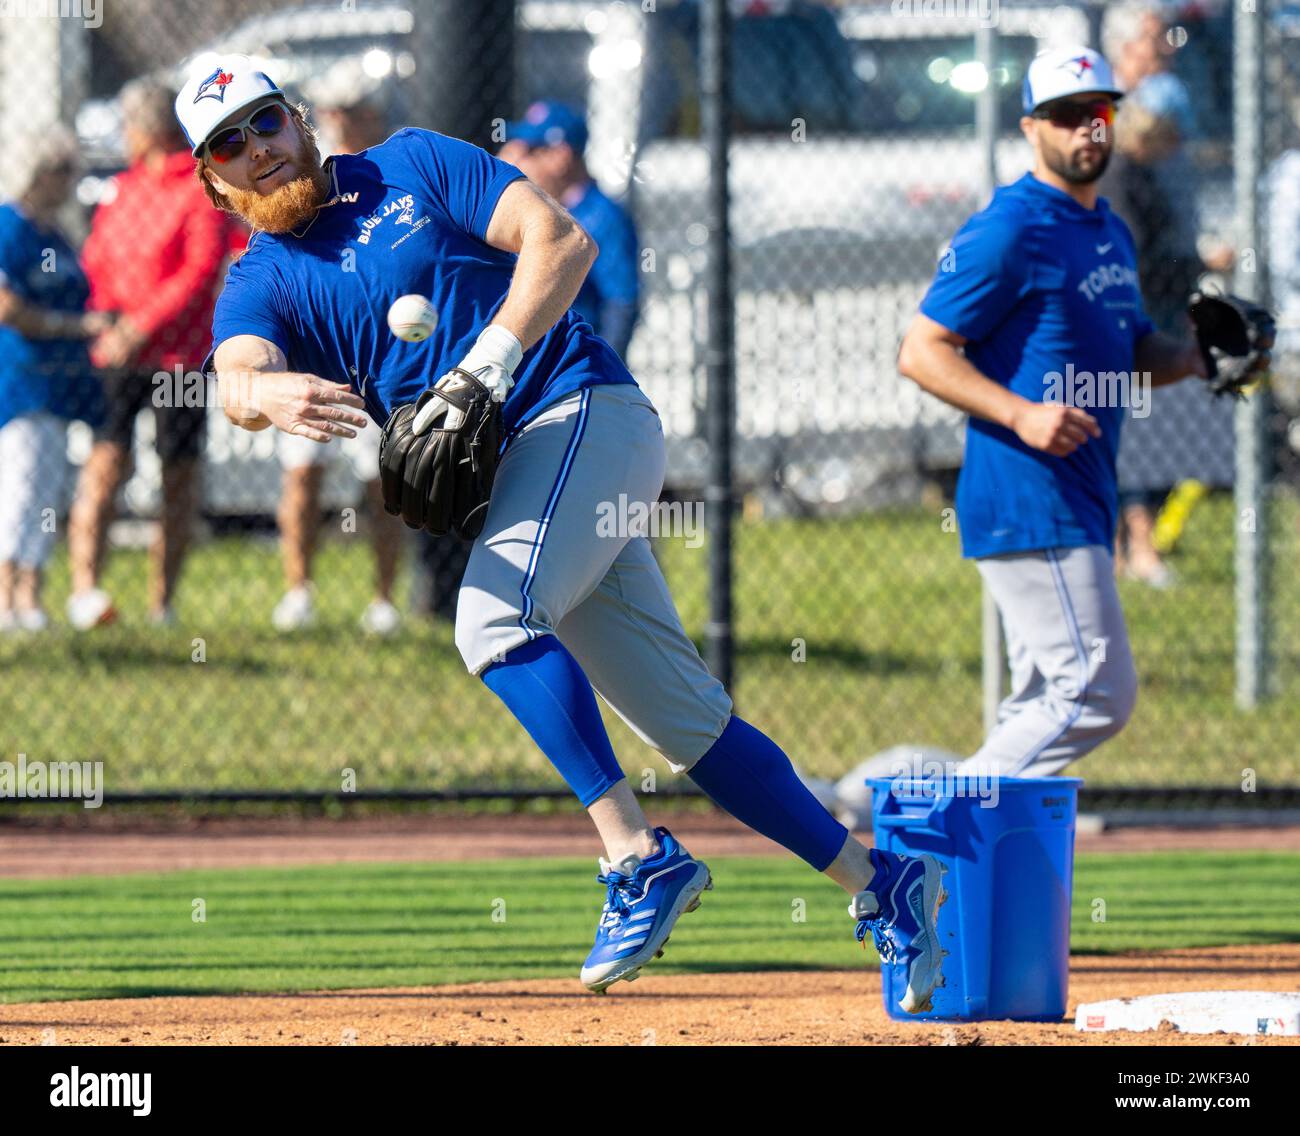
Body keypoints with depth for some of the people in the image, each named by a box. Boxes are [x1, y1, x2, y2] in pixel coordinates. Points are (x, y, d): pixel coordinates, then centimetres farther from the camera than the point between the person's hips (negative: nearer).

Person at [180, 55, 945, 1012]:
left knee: (492, 617, -30)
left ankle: (641, 856, -32)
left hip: (584, 412, -5)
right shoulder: (259, 285, 12)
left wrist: (487, 366, -19)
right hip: (493, 483, 5)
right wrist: (274, 394, -37)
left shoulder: (413, 166, 5)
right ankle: (878, 880, 9)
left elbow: (562, 241, -6)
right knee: (689, 721, 2)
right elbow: (238, 376, -12)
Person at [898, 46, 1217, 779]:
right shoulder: (1011, 231, -12)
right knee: (1099, 692, -13)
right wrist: (1021, 414, -26)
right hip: (1028, 500, -10)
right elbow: (922, 352, -14)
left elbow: (1133, 352, 27)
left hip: (1084, 502, 10)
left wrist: (1197, 357, 5)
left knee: (1048, 704, 12)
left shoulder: (1111, 233, 17)